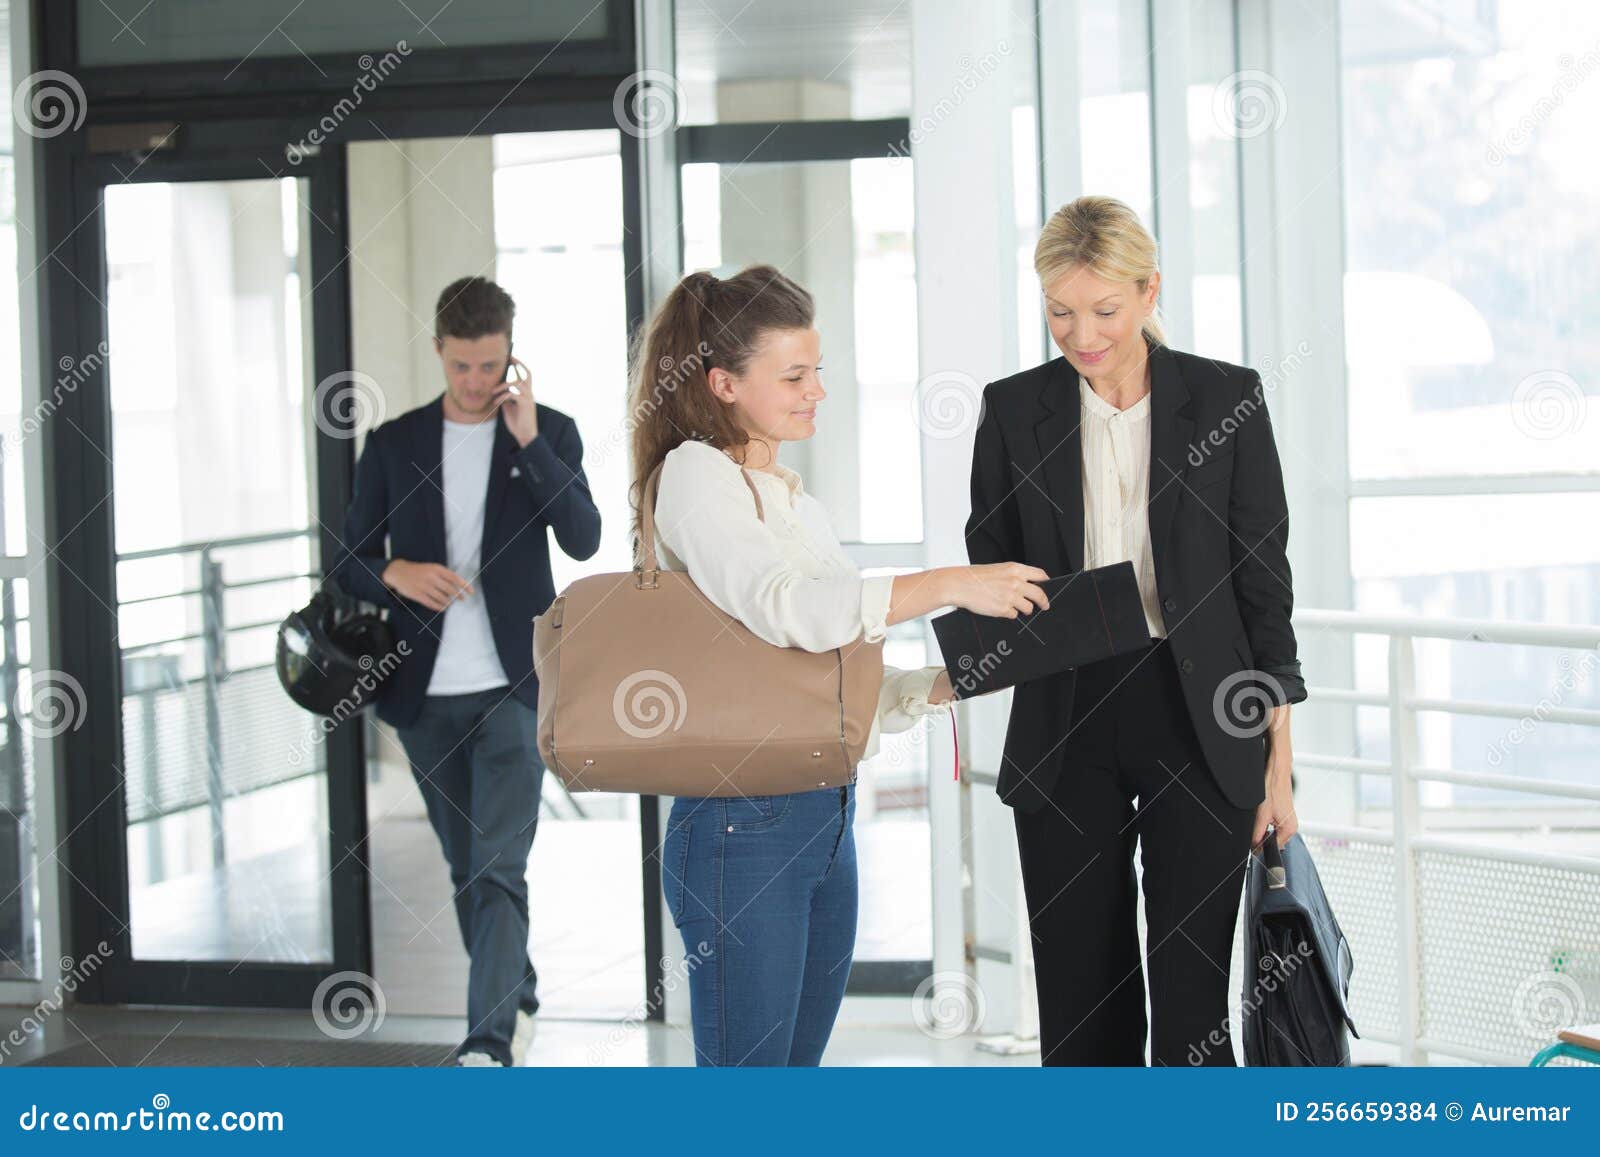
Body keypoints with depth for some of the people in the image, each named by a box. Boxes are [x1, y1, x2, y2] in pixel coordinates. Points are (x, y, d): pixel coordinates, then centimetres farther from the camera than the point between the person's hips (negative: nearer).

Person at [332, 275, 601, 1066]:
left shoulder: (549, 432, 3)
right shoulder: (395, 444, 7)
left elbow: (583, 540, -10)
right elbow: (350, 562, 9)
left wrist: (529, 438, -16)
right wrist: (395, 573, -13)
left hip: (513, 686, -3)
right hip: (427, 693, 3)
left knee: (498, 868, -15)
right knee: (466, 870, 13)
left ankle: (488, 1043, -20)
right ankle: (517, 1001, 31)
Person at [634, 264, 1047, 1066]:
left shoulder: (798, 502, 19)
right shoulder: (695, 475, -7)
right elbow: (785, 607, -24)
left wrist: (942, 685, 5)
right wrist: (948, 585, -23)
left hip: (827, 817, 8)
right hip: (743, 823, -8)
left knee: (800, 1058, 11)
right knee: (746, 1062, -6)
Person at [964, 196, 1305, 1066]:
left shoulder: (1226, 399, -1)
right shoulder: (1015, 410, 4)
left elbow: (1263, 577, 1)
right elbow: (988, 569, 13)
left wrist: (1279, 758, -1)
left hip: (1198, 730, -2)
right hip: (1066, 729, 2)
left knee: (1192, 994, -2)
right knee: (1081, 996, 6)